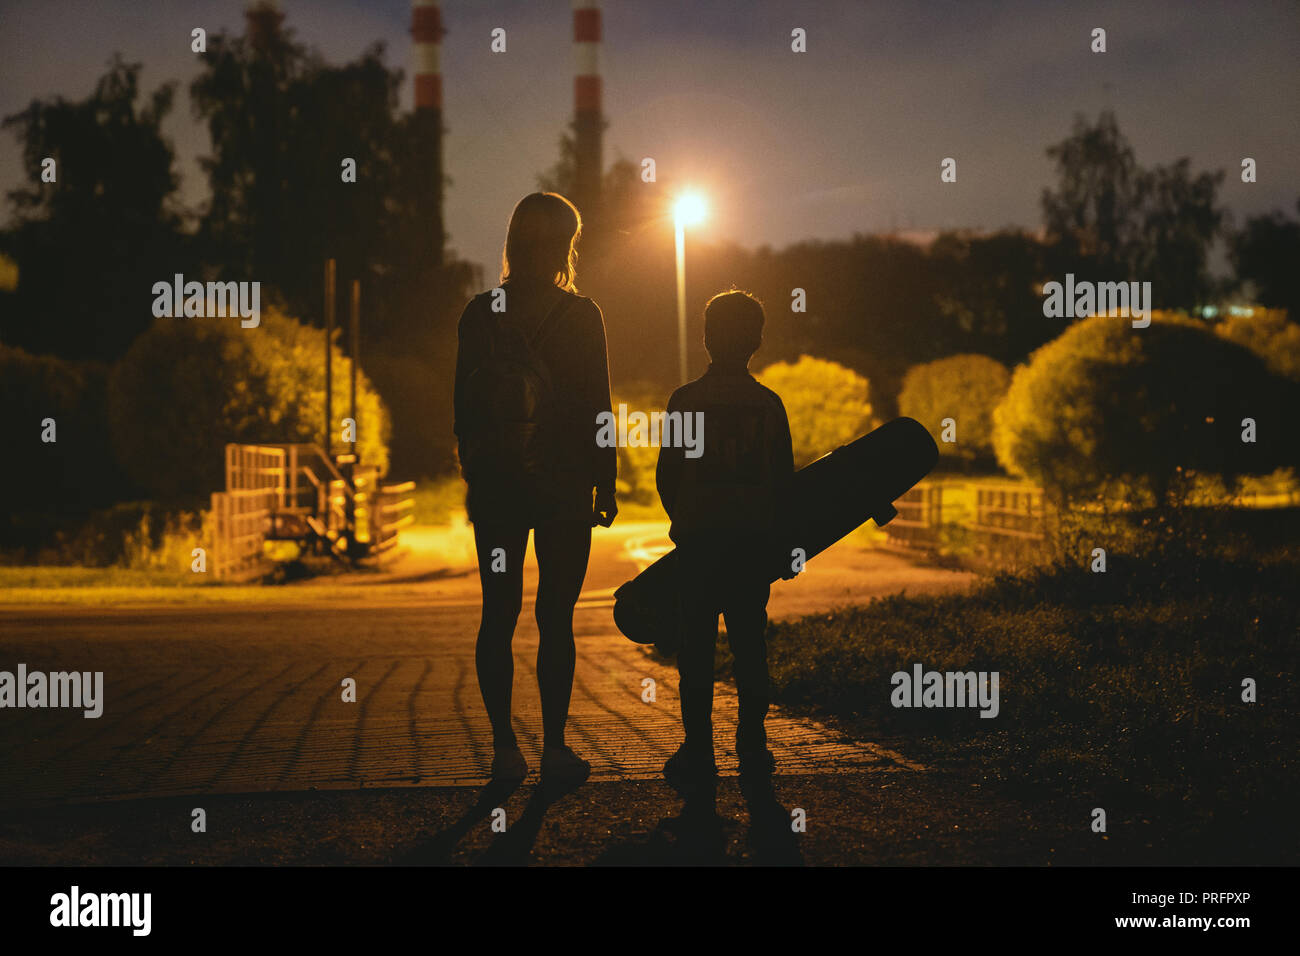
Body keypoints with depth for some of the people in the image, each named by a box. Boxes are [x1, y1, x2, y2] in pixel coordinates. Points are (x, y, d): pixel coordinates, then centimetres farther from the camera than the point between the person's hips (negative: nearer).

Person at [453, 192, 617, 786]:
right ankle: (554, 749, 2)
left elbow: (463, 406, 4)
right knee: (556, 620, 2)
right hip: (563, 486, -3)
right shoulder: (581, 317, -7)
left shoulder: (479, 313, 2)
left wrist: (474, 476, 13)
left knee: (498, 617, 7)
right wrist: (605, 486, 2)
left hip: (495, 487, 3)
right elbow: (597, 409, -5)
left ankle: (504, 748, 6)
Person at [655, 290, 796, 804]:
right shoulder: (770, 404, 2)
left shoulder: (685, 400, -2)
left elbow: (666, 475, 0)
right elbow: (784, 479, 4)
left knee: (697, 648, 1)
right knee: (750, 645, 8)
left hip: (699, 537, -2)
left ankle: (698, 754, -1)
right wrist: (772, 532, 16)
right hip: (755, 541, 2)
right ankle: (753, 751, 10)